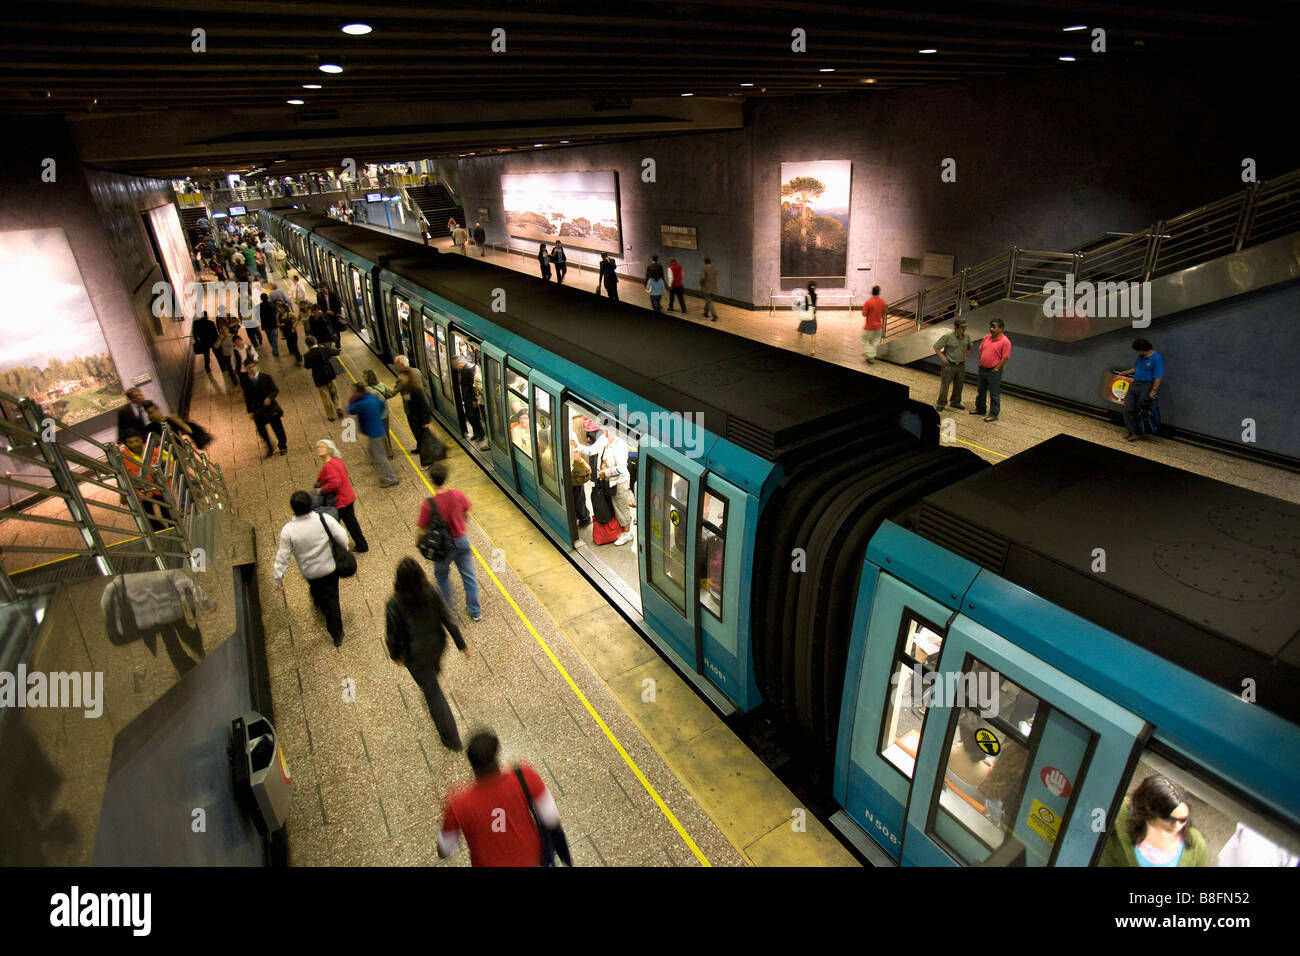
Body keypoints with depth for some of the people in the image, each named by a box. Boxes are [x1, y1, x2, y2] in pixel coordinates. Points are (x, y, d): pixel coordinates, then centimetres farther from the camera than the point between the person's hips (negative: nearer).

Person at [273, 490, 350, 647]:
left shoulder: (288, 531, -23)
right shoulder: (324, 519, -24)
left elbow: (283, 556, -14)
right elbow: (342, 537, -15)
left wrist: (278, 578, -1)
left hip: (309, 572, 0)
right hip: (329, 568, 0)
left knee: (316, 589, 33)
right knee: (332, 599, 15)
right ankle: (337, 636, 24)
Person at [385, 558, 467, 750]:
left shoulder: (394, 605, -29)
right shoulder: (431, 593, -22)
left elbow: (392, 636, -17)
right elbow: (449, 620, -14)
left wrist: (396, 655, 4)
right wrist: (462, 644, -1)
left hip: (416, 656, -3)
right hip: (437, 646, 3)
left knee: (433, 693, 14)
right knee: (433, 669, 37)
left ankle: (452, 739, 25)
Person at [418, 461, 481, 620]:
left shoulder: (428, 505, -28)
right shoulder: (459, 495, -18)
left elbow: (423, 531, -18)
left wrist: (418, 542, 4)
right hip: (462, 540, 3)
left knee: (442, 575, 26)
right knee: (469, 576, 18)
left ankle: (446, 606, 42)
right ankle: (475, 611, 30)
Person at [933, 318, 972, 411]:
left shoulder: (967, 337, 0)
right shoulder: (947, 336, -17)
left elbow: (969, 348, 21)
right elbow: (936, 347, -11)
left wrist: (966, 356, 8)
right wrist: (942, 358, -13)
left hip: (961, 365, 5)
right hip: (949, 365, -5)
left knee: (959, 384, 15)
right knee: (944, 384, -1)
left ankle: (956, 402, 32)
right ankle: (941, 404, 11)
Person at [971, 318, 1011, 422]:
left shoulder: (1005, 341, -17)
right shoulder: (986, 337, 4)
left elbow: (1005, 358, -17)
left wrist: (996, 369, -15)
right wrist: (980, 362, 7)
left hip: (993, 371, -7)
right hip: (982, 368, 7)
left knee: (994, 393, 1)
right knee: (981, 390, 20)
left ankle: (993, 414, 9)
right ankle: (979, 408, 37)